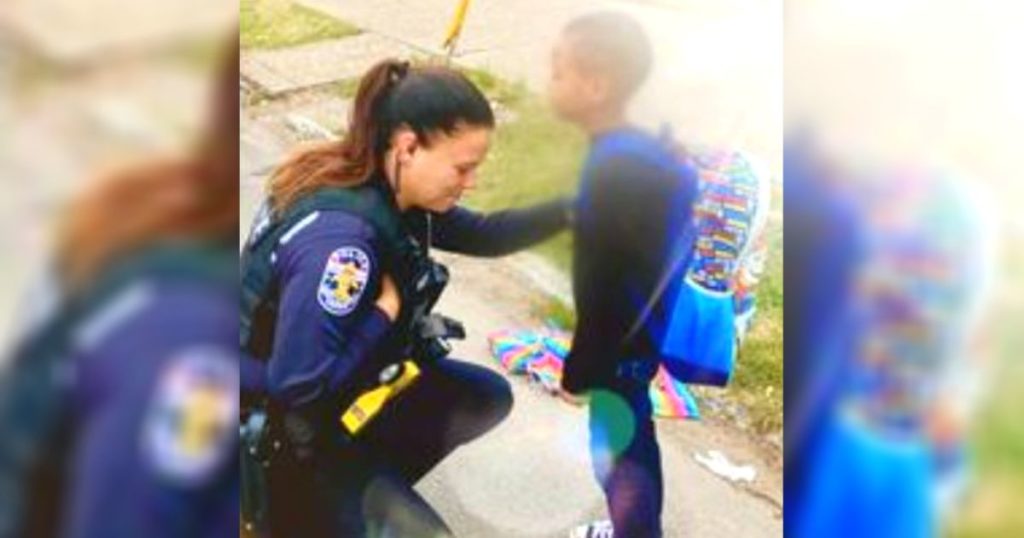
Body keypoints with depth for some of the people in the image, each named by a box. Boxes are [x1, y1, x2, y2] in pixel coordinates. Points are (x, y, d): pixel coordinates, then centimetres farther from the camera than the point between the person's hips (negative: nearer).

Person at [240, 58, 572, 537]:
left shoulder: (389, 193, -7)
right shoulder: (338, 238, -34)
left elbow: (480, 235, 5)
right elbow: (298, 384, -34)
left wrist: (572, 210, -7)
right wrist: (387, 309, -25)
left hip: (345, 380, 9)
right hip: (284, 421, -9)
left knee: (489, 398, 11)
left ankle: (371, 487, 13)